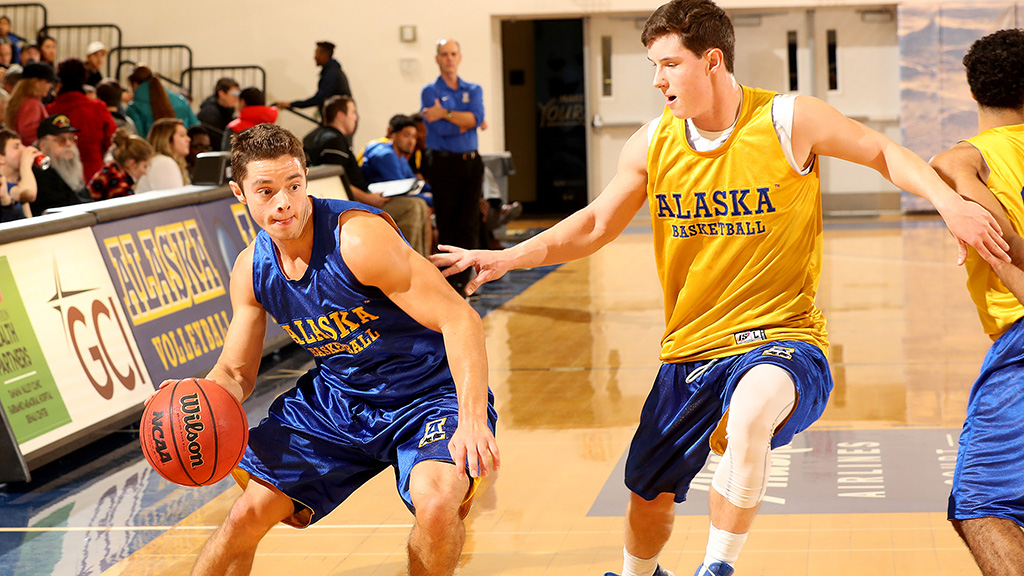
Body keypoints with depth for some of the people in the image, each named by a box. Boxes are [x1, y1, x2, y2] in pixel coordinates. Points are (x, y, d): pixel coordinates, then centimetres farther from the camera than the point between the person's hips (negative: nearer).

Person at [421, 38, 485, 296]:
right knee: (447, 225, -2)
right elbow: (442, 129, -12)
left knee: (469, 224, -1)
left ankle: (462, 281, 2)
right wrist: (466, 122, -1)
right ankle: (450, 282, 3)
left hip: (471, 161, 3)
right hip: (444, 163, -3)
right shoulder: (430, 91, 1)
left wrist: (446, 114, -11)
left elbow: (477, 117, -8)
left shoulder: (473, 90, 13)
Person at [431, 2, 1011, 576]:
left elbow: (886, 152, 0)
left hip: (781, 337, -5)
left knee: (751, 410, -40)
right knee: (649, 496, 14)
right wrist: (507, 258, -3)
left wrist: (950, 201, -17)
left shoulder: (788, 121, -11)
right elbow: (595, 225, 9)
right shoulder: (652, 144, 1)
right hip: (691, 349, 5)